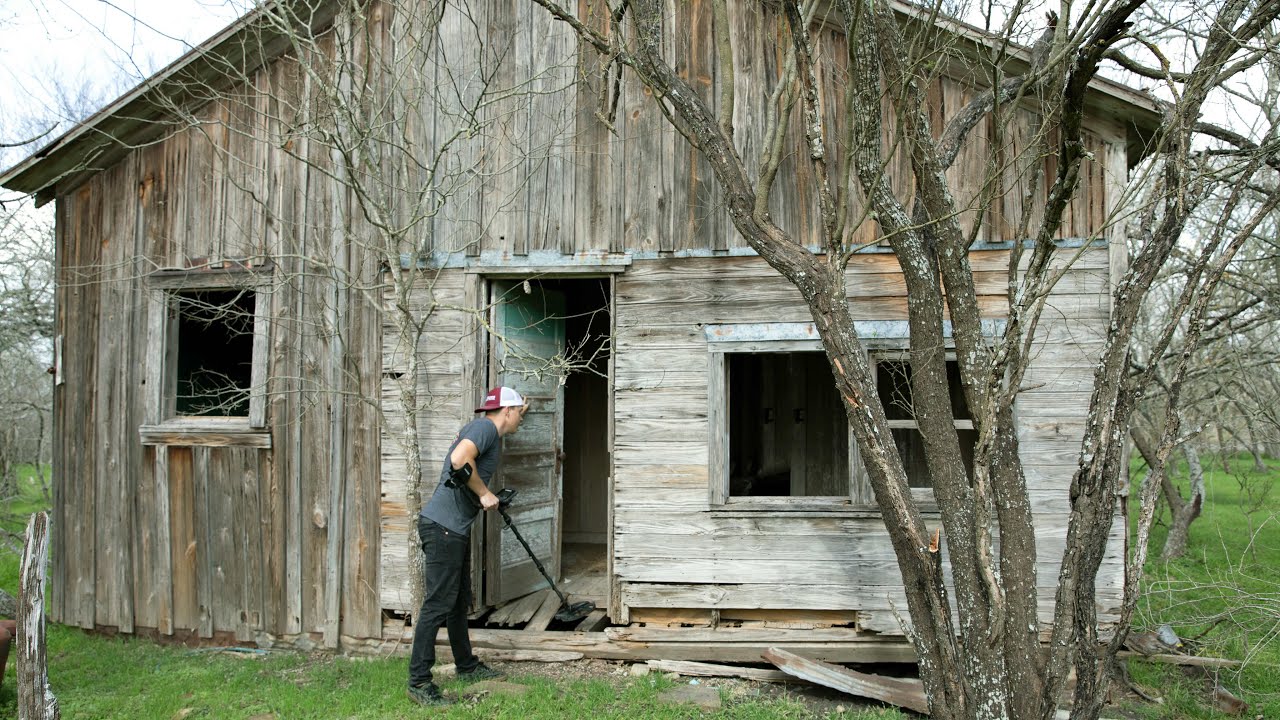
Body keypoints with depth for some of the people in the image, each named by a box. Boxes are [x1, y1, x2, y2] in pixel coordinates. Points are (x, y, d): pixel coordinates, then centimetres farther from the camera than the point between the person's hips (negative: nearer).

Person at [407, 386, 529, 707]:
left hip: (456, 528, 11)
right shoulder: (484, 427, -11)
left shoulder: (491, 433, 19)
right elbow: (460, 460, -29)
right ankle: (419, 681, -7)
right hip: (442, 525, -11)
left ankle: (466, 665, 32)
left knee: (460, 600, 19)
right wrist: (484, 493, -18)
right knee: (438, 603, -10)